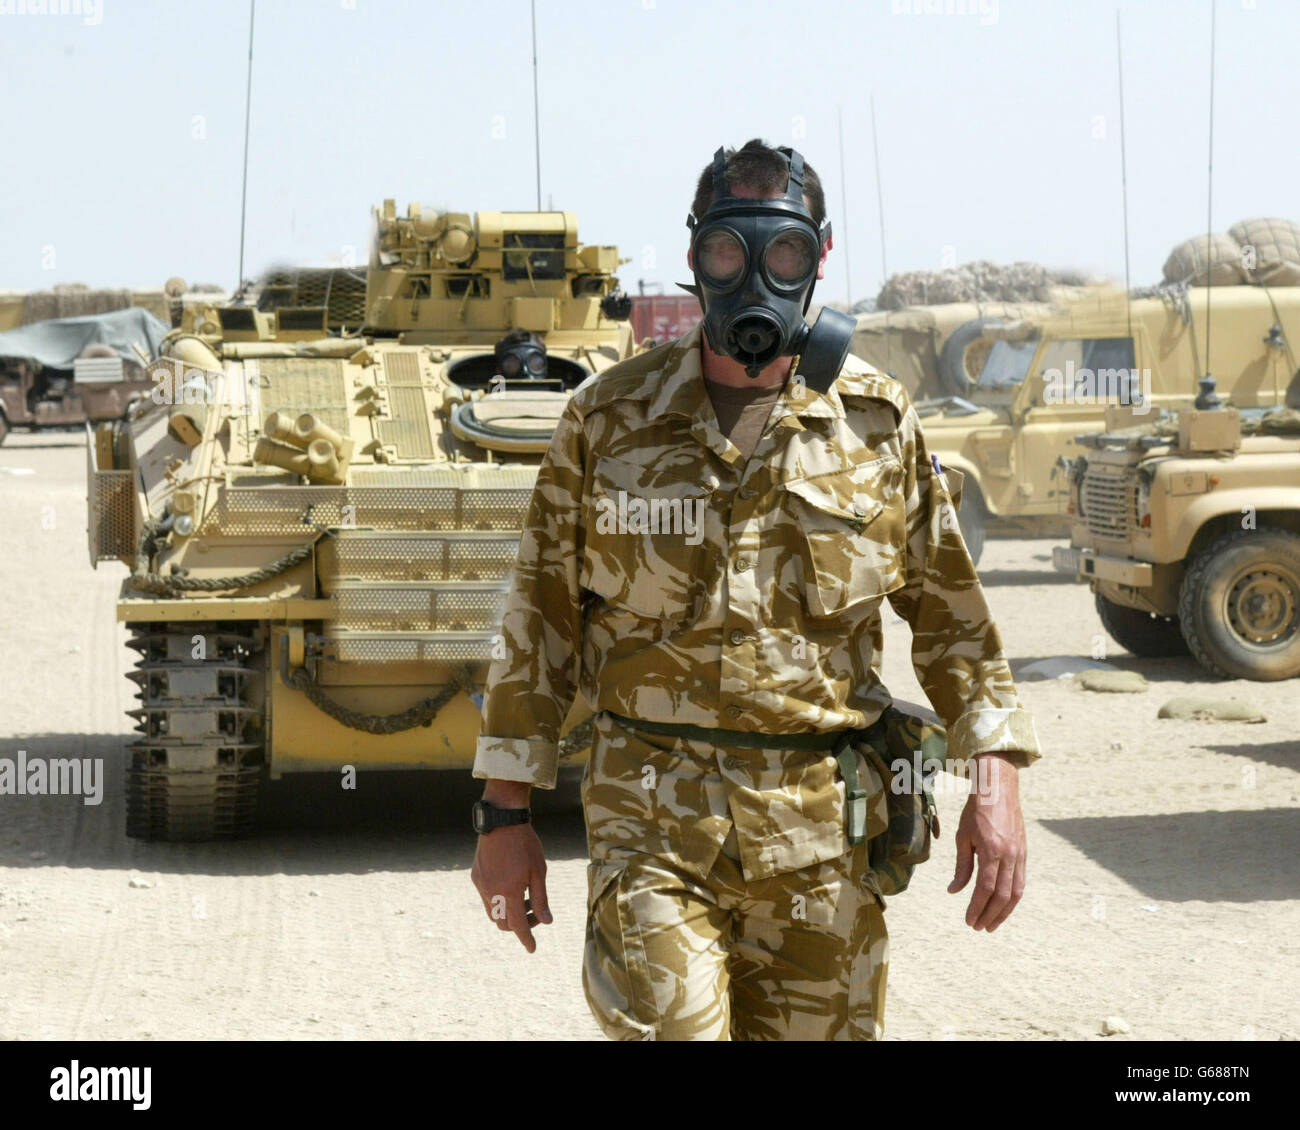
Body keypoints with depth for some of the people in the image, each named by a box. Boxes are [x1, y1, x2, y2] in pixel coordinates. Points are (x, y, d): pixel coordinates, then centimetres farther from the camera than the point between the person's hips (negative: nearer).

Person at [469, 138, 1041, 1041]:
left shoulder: (878, 422, 5)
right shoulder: (610, 419, 3)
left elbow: (950, 607, 10)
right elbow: (542, 619, 6)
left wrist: (998, 779, 0)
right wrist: (506, 813, 4)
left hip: (823, 828, 1)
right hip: (653, 819, -1)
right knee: (666, 1023, -15)